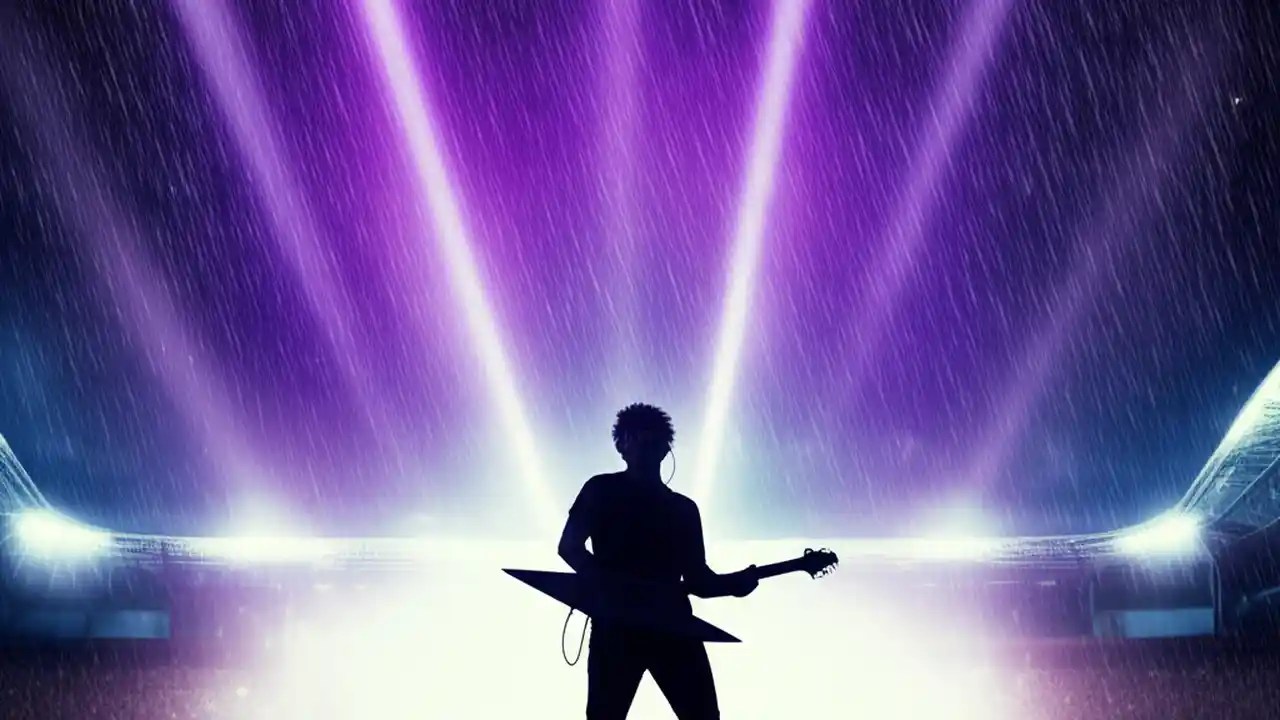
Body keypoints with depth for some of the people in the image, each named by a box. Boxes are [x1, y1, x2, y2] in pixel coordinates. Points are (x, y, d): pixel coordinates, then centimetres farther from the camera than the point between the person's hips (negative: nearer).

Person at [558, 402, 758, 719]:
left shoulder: (683, 508, 20)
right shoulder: (601, 490, 10)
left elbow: (698, 580, 16)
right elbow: (569, 546, 0)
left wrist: (736, 582, -3)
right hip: (615, 625, -3)